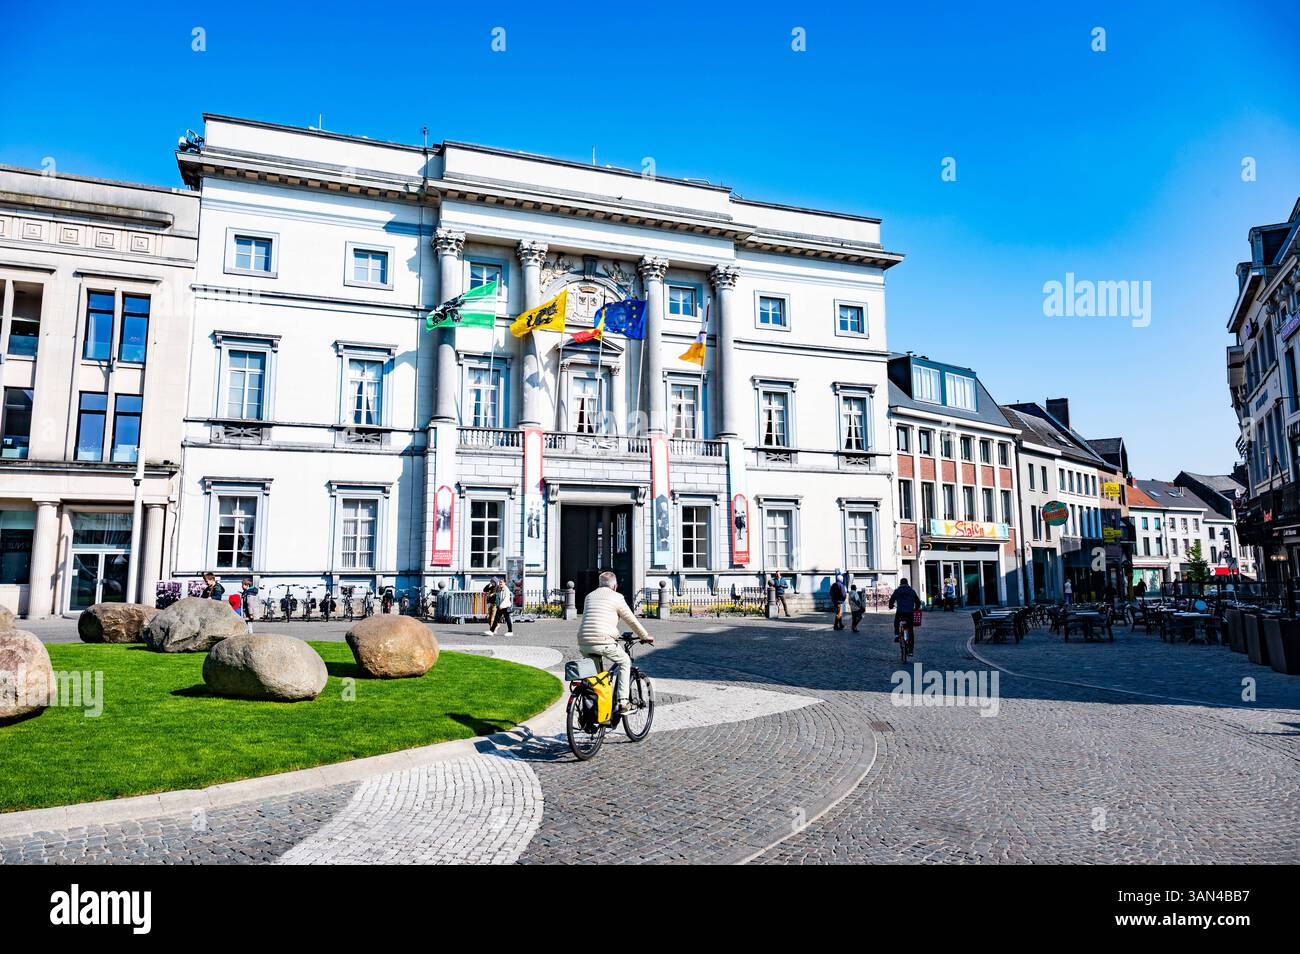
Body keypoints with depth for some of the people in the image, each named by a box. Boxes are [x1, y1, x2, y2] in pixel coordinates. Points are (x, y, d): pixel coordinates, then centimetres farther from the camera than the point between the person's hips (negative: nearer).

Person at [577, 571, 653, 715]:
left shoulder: (589, 596, 22)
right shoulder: (616, 597, 6)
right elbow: (632, 621, 11)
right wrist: (645, 636, 26)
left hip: (584, 643, 5)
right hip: (604, 642, -5)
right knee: (625, 662, 17)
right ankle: (622, 703, 9)